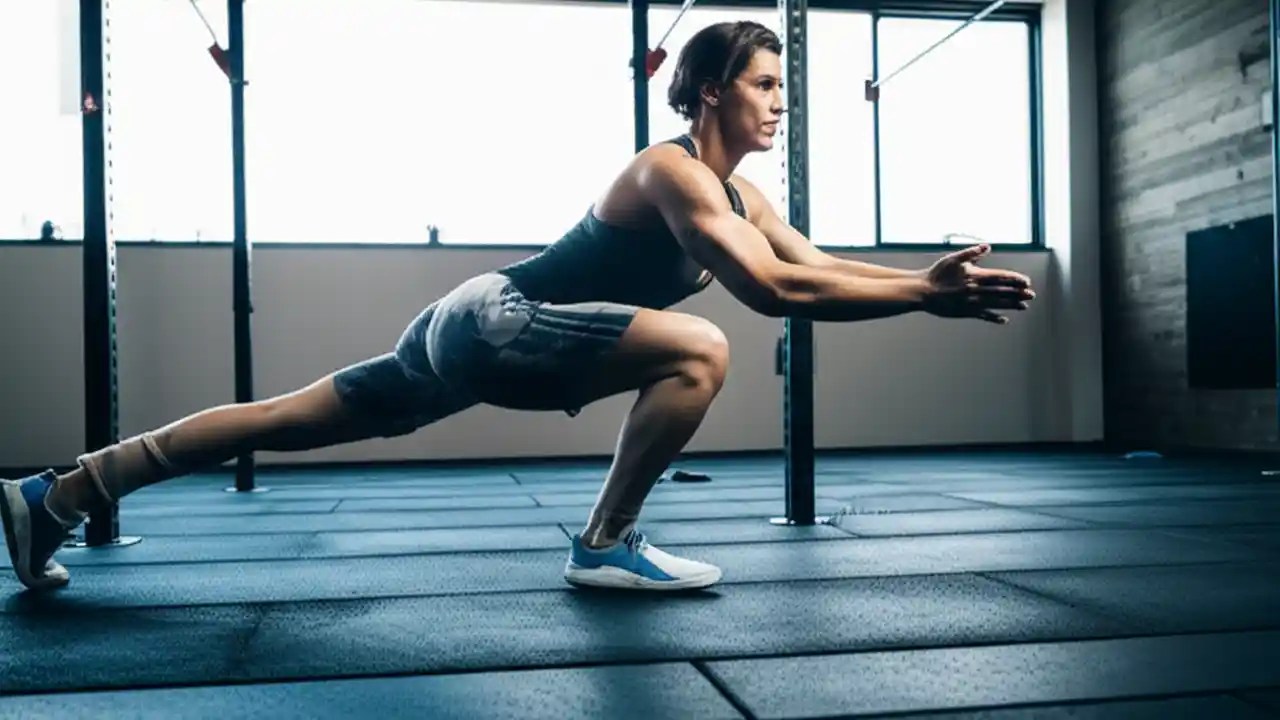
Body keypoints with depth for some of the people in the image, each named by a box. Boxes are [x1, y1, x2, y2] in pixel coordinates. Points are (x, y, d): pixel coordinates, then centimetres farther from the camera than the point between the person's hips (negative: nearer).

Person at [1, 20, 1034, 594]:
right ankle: (607, 546, -9)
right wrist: (927, 293, -27)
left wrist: (926, 282, -4)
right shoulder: (673, 170, -18)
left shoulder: (739, 191, 12)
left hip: (490, 328, 9)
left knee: (286, 422, 12)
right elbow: (774, 291, -29)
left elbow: (818, 265, 7)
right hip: (492, 323, -9)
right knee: (698, 351, -20)